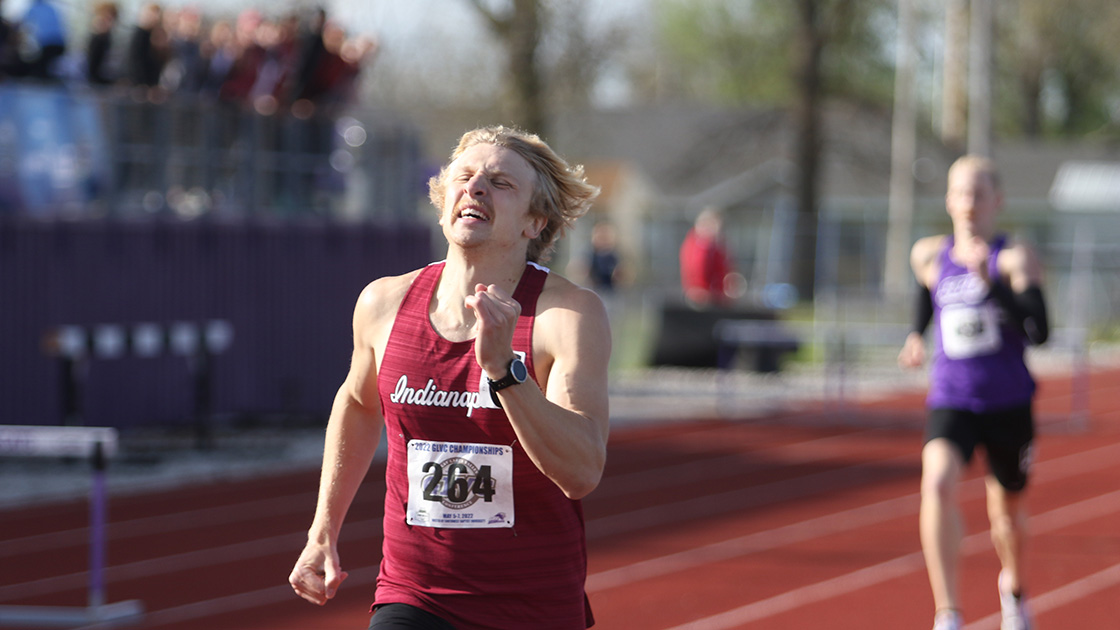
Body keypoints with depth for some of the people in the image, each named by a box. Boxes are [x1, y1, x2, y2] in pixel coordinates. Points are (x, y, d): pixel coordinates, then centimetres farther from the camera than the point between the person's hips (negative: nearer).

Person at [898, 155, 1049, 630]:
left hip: (1008, 406, -1)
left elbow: (1038, 330, -23)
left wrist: (991, 282, -31)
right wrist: (915, 333, 10)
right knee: (937, 484, -28)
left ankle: (1013, 586, 53)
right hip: (950, 403, 1)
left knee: (1007, 511, 18)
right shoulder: (929, 255, 1)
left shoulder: (1016, 258, -11)